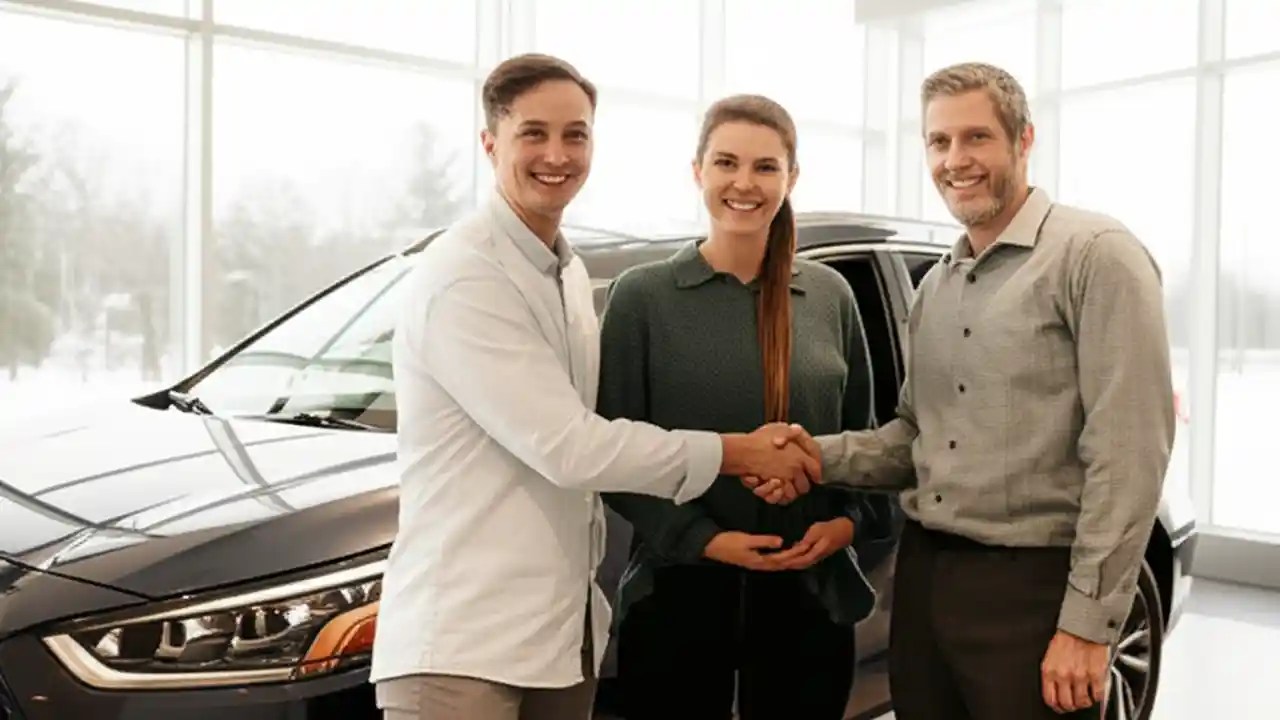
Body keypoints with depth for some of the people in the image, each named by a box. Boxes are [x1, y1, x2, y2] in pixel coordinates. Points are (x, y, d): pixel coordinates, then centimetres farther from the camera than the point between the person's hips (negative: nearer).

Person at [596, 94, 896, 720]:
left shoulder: (830, 294, 6)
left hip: (811, 595, 3)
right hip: (678, 592, -2)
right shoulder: (642, 295, -4)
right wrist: (703, 538, -15)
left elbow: (861, 435, 12)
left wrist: (850, 520, -5)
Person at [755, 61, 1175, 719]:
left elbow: (1127, 451, -15)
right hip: (923, 574, 7)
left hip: (1031, 586, -7)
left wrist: (1087, 621, -18)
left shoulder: (1095, 256, -9)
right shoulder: (935, 284, 14)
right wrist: (821, 456, -3)